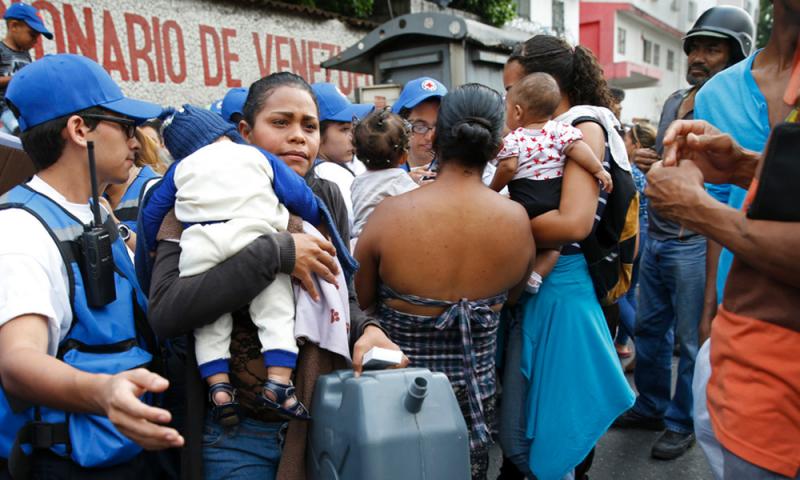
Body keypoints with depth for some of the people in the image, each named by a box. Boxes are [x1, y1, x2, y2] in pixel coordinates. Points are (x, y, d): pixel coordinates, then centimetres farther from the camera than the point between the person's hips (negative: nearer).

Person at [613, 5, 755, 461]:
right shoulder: (674, 101, 13)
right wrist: (650, 162, 8)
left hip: (695, 243, -7)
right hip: (656, 238, 8)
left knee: (693, 341, 6)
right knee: (649, 328, 16)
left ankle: (682, 422, 24)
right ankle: (652, 406, 34)